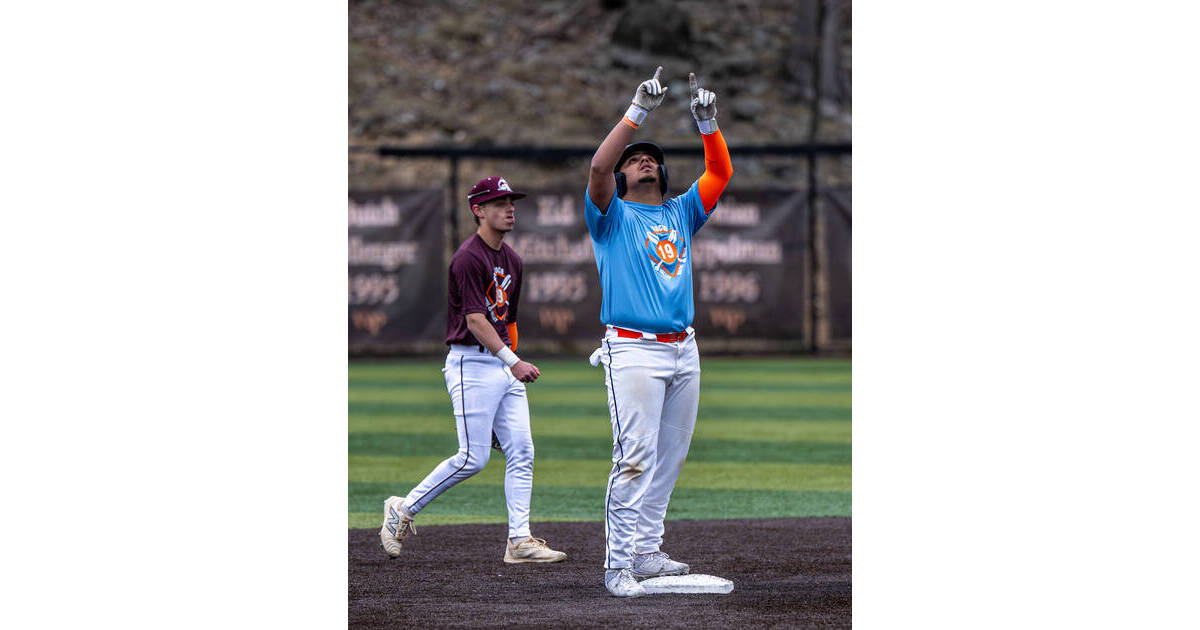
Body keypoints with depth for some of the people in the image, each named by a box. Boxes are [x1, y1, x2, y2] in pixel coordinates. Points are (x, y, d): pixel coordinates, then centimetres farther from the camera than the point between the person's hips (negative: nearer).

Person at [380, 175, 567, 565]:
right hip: (471, 363, -9)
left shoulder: (511, 260, 15)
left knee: (521, 451, 0)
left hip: (504, 363, 9)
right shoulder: (468, 258, -13)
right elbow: (475, 319, -20)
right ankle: (403, 510, 5)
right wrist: (512, 362, -25)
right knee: (474, 457, -10)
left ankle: (520, 541, 0)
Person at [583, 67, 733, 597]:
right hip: (632, 350, -6)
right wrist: (638, 111, -16)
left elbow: (720, 174, 12)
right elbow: (598, 166, -13)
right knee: (635, 459, -13)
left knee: (670, 458, 8)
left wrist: (708, 122, -1)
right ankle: (618, 564, -13)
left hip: (683, 351, 6)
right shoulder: (613, 215, 5)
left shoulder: (681, 213, 20)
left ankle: (647, 552, 15)